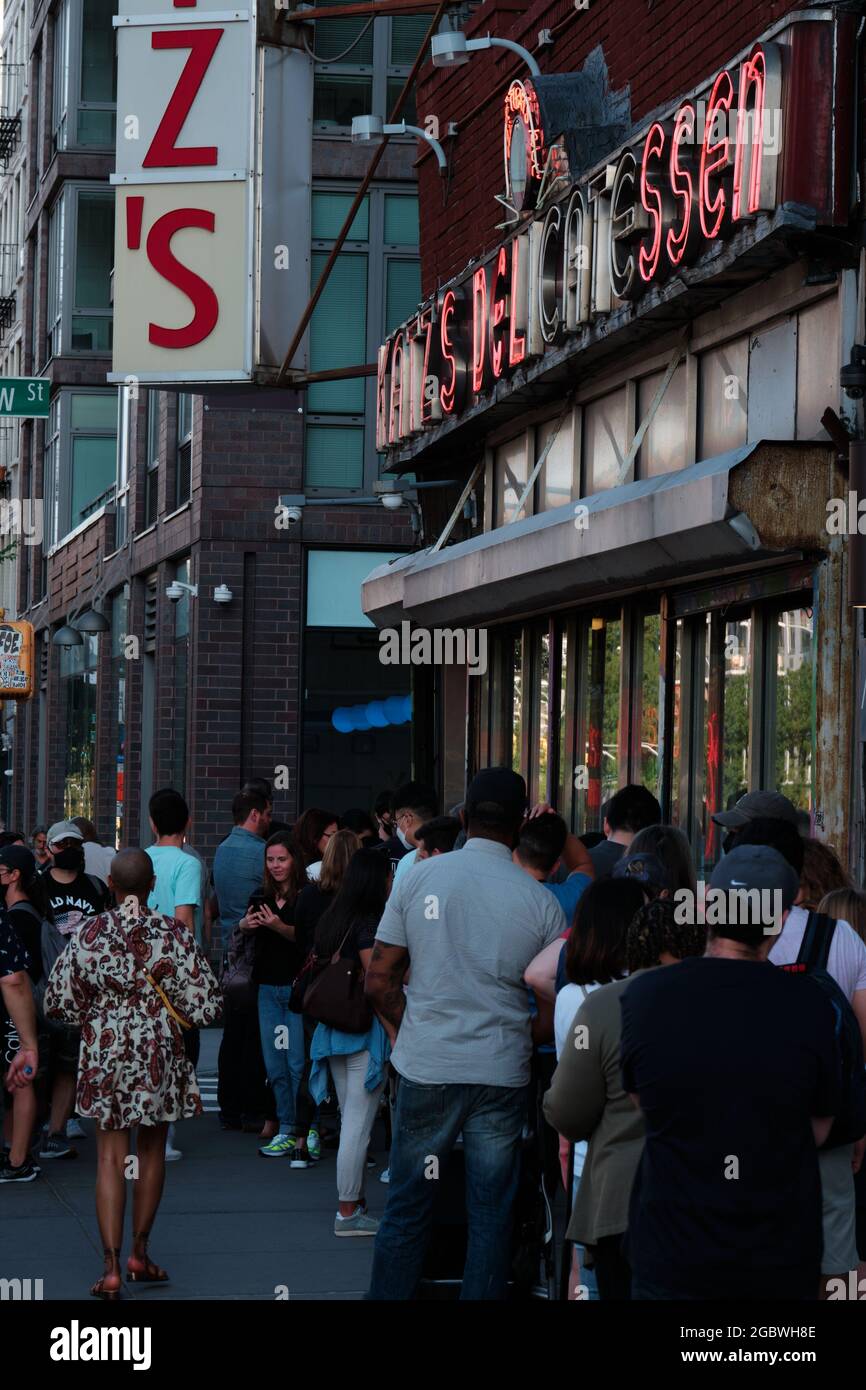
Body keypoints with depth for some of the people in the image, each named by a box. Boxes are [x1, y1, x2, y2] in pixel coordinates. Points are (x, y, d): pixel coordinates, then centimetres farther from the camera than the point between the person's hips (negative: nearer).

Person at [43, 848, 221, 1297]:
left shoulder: (87, 935, -8)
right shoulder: (175, 934, -11)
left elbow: (59, 1003, -3)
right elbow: (204, 1007, -11)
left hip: (104, 1056, 0)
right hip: (159, 1058, 0)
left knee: (110, 1158, 4)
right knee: (151, 1151, 17)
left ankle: (111, 1266, -5)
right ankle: (139, 1254, 25)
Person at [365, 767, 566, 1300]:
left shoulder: (419, 878, -2)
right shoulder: (540, 901, -5)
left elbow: (380, 980, 1)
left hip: (427, 1069, 1)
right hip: (502, 1075, -1)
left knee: (408, 1206, 10)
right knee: (492, 1214, 8)